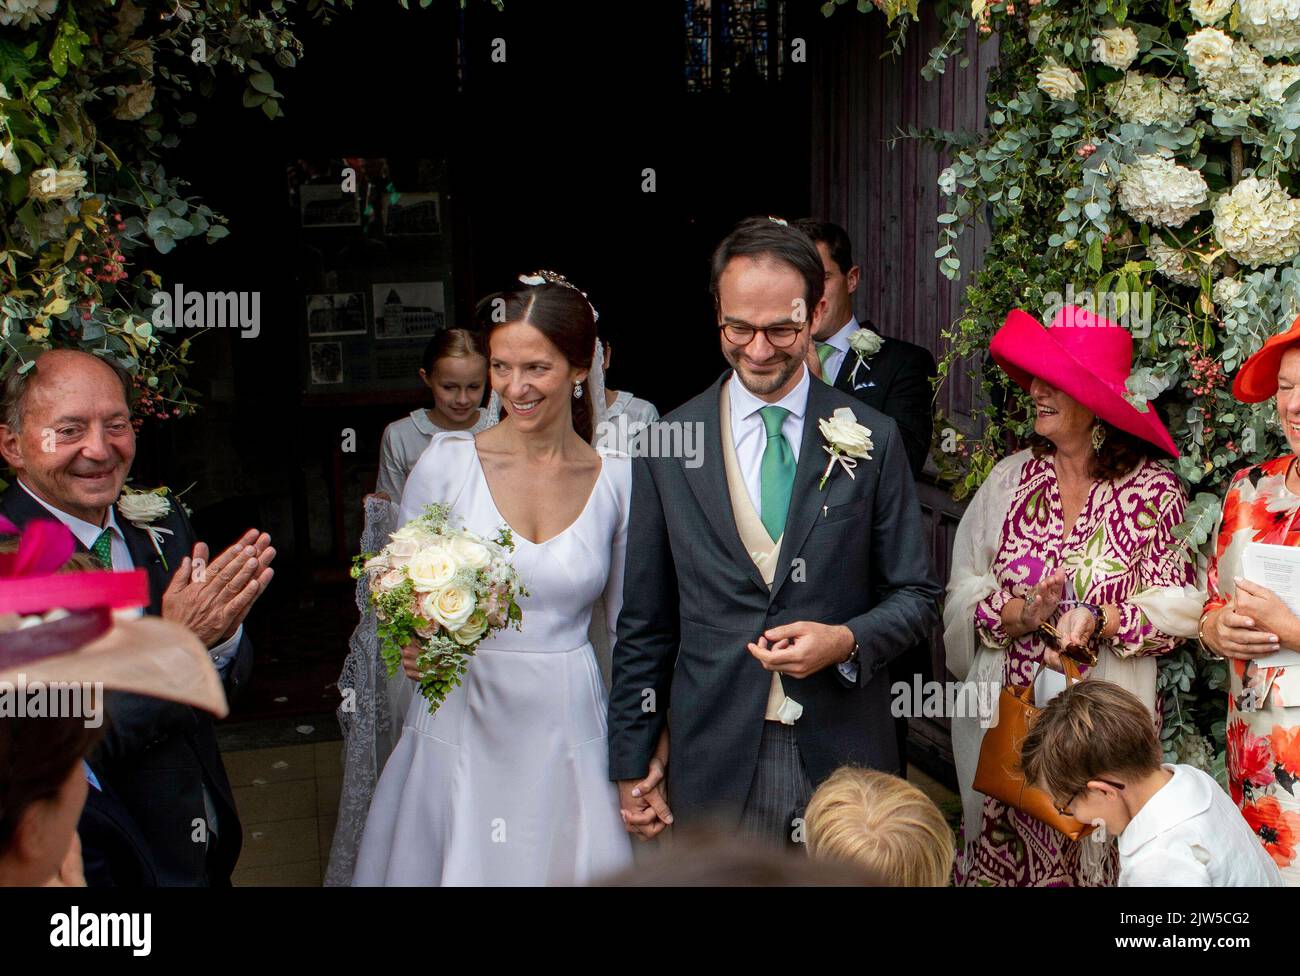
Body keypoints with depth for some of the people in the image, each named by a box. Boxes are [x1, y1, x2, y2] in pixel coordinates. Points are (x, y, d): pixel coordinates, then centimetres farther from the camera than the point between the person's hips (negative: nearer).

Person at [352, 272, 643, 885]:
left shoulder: (616, 479, 0)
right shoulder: (447, 461, -4)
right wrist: (411, 646, -18)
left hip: (566, 727, 1)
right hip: (460, 722, -1)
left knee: (563, 867, 8)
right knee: (459, 867, 6)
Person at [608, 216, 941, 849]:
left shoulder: (872, 439, 0)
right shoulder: (667, 447, 0)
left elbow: (915, 597, 5)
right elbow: (645, 624, 4)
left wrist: (845, 640, -15)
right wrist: (630, 766, 4)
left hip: (844, 754, 0)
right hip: (713, 762, 0)